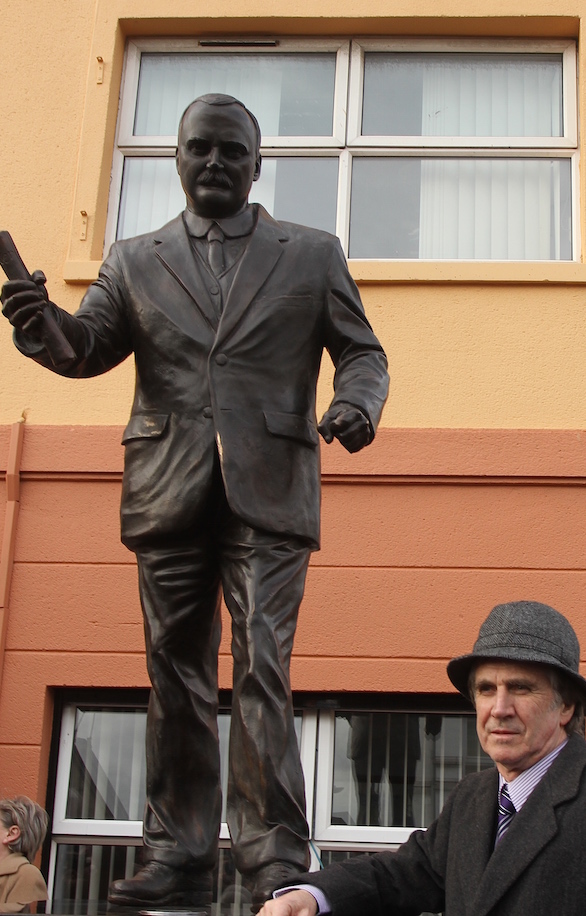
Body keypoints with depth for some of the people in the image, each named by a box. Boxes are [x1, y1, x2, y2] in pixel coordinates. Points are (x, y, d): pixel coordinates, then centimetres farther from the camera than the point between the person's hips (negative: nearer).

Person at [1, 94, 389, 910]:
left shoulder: (312, 255, 14)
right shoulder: (135, 262, 16)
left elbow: (363, 352, 12)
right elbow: (88, 349, 7)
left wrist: (359, 401, -11)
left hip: (268, 495, -2)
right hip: (170, 497, 2)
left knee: (262, 669, -10)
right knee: (176, 677, 3)